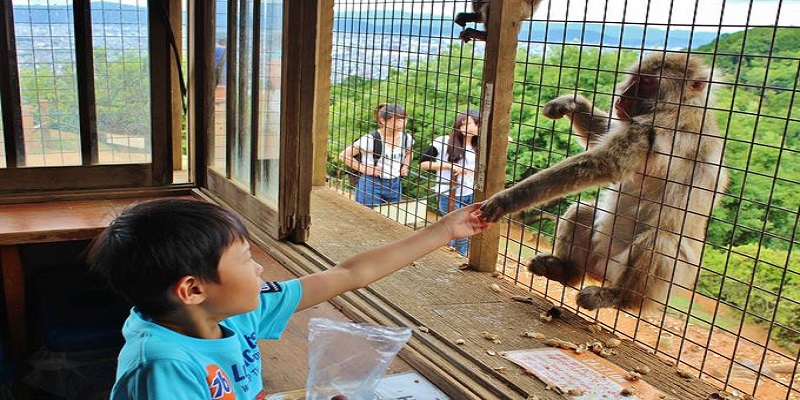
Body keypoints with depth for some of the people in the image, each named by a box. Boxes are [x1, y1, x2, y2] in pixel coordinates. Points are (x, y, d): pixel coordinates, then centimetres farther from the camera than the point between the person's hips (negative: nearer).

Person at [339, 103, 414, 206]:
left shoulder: (406, 139, 2)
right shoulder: (371, 139, -15)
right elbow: (344, 155, -11)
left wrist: (405, 167, 8)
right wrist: (365, 169, -13)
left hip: (394, 185, 6)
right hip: (371, 185, -5)